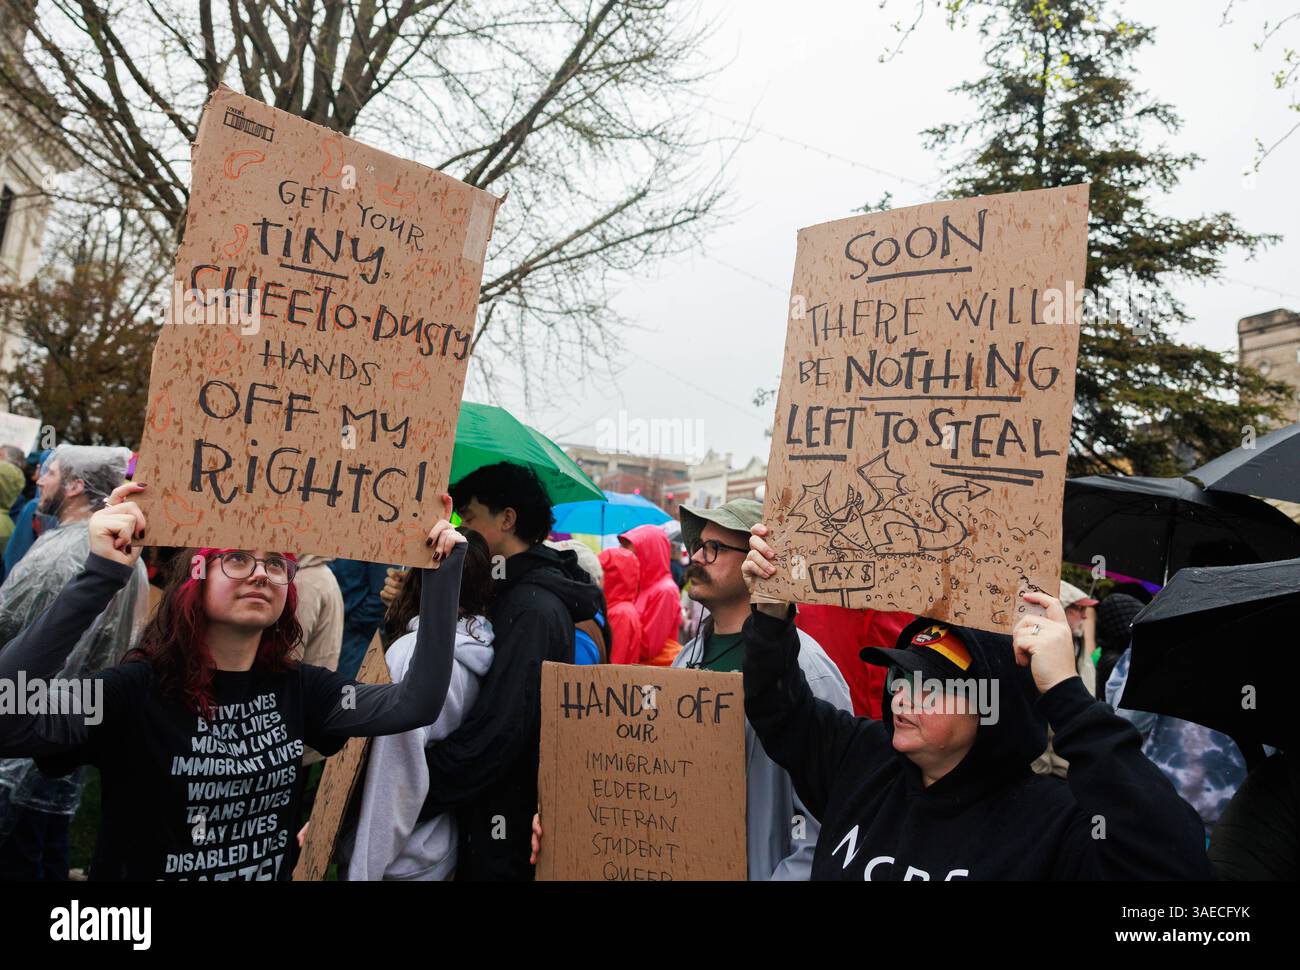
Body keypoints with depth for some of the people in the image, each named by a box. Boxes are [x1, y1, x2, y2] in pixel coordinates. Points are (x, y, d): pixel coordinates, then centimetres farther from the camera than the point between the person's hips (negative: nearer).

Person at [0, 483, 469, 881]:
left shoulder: (298, 688, -4)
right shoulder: (136, 688, -15)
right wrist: (101, 575, -36)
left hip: (272, 872, 4)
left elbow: (416, 703, -12)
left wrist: (441, 575, -16)